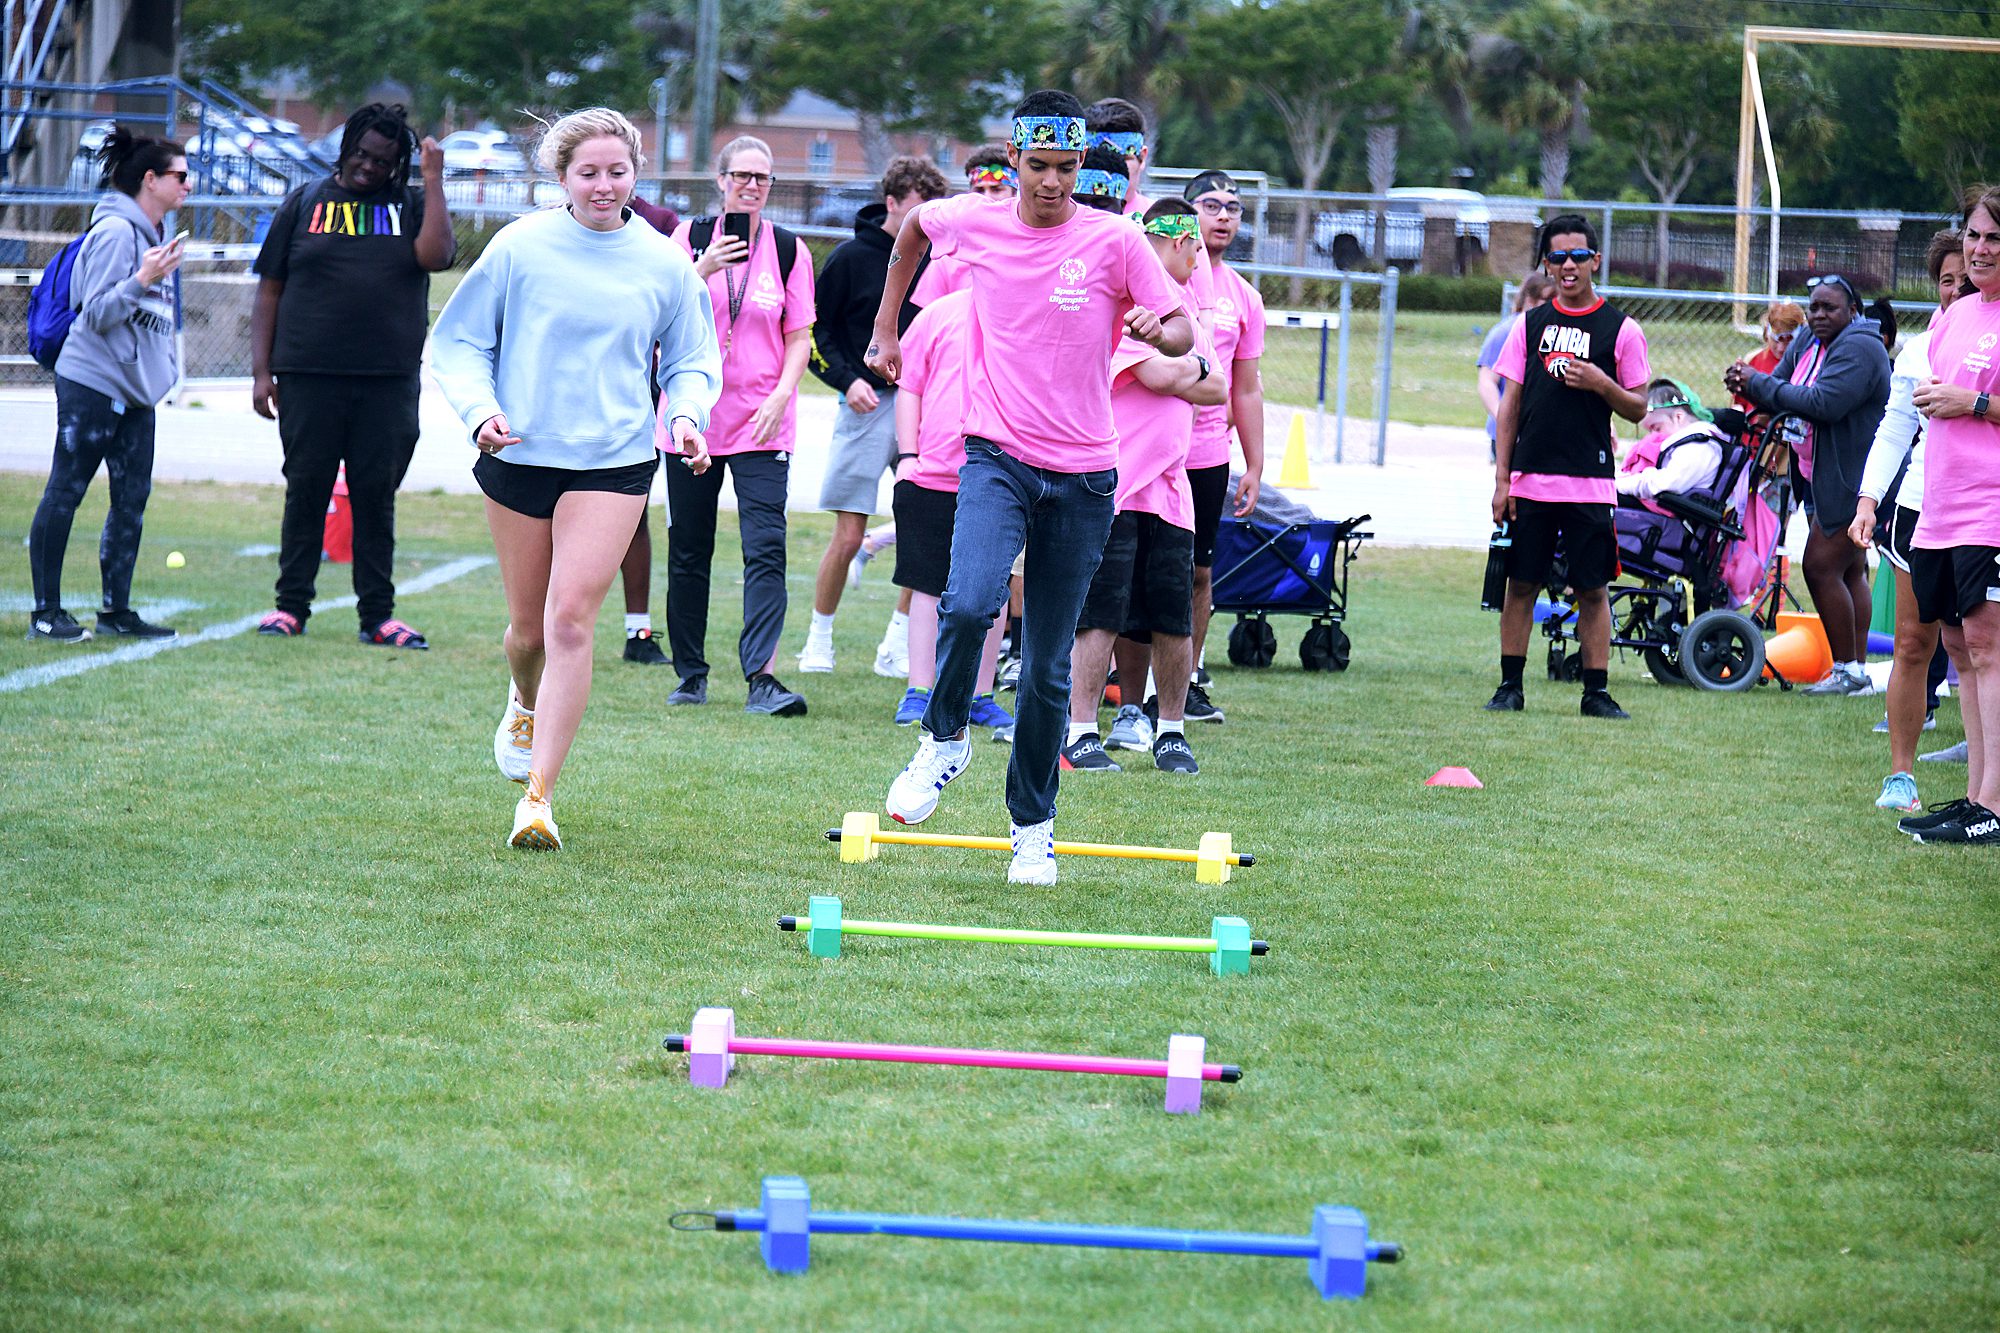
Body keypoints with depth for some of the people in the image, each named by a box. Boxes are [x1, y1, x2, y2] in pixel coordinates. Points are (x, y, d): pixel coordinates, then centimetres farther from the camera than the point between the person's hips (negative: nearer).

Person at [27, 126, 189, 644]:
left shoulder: (150, 235, 15)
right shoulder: (115, 232, -13)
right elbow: (98, 313, -17)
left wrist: (163, 367, 22)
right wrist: (142, 280, -28)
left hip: (134, 390, 9)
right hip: (92, 382, -9)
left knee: (132, 497, 6)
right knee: (65, 492, -4)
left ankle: (116, 611, 12)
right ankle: (46, 613, -1)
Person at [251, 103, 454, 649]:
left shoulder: (412, 206, 9)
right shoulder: (305, 203, 9)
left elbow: (436, 256, -12)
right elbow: (270, 290, 8)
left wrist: (433, 180, -8)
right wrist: (261, 372, 2)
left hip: (389, 381, 0)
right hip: (309, 378, 0)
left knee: (376, 496, 4)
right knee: (305, 491, 4)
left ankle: (377, 614, 9)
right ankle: (291, 605, 13)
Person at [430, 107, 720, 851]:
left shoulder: (664, 264, 2)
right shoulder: (520, 247, -2)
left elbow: (692, 361, 14)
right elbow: (458, 344, 4)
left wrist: (686, 413, -6)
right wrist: (481, 408, -14)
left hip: (613, 462, -1)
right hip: (518, 456, 1)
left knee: (571, 618, -15)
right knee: (529, 628, 10)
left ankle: (538, 799, -13)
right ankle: (525, 703, 48)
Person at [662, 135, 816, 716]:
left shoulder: (789, 249, 5)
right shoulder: (692, 237, 5)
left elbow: (799, 336, 7)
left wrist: (781, 394, -9)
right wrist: (702, 271, -17)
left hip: (762, 422, -1)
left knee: (766, 548, -14)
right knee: (688, 552, 7)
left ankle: (761, 678, -20)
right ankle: (690, 674, 20)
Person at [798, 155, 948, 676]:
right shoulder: (851, 257, -2)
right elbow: (814, 331, 2)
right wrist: (847, 380, -12)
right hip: (868, 404, -3)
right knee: (848, 536, -3)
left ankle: (899, 646, 6)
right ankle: (818, 641, 14)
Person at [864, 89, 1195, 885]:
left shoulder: (1115, 241, -6)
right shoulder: (973, 223, 0)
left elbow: (1182, 331, -4)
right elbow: (914, 226, 22)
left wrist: (1160, 329, -28)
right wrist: (885, 331, 21)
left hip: (1083, 473, 0)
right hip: (997, 457, 0)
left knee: (1048, 669, 4)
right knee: (970, 602, -28)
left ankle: (1033, 828, 20)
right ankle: (944, 739, -1)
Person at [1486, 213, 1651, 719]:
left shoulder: (1620, 329, 2)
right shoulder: (1529, 324, 9)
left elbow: (1637, 408, 4)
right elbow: (1510, 404, 9)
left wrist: (1601, 383, -16)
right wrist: (1501, 478, 3)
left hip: (1589, 483, -2)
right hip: (1529, 481, 2)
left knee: (1592, 589, 0)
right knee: (1521, 584, 4)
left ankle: (1597, 691, 5)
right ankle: (1510, 686, 11)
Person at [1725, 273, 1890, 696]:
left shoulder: (1858, 348, -17)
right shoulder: (1806, 345, 12)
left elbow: (1824, 403, -28)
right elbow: (1779, 393, 10)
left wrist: (1760, 384, -22)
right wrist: (1747, 387, -14)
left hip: (1854, 481, -10)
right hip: (1820, 478, 10)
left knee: (1821, 567, -11)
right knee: (1850, 571, 12)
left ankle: (1847, 669, -5)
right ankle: (1857, 668, 16)